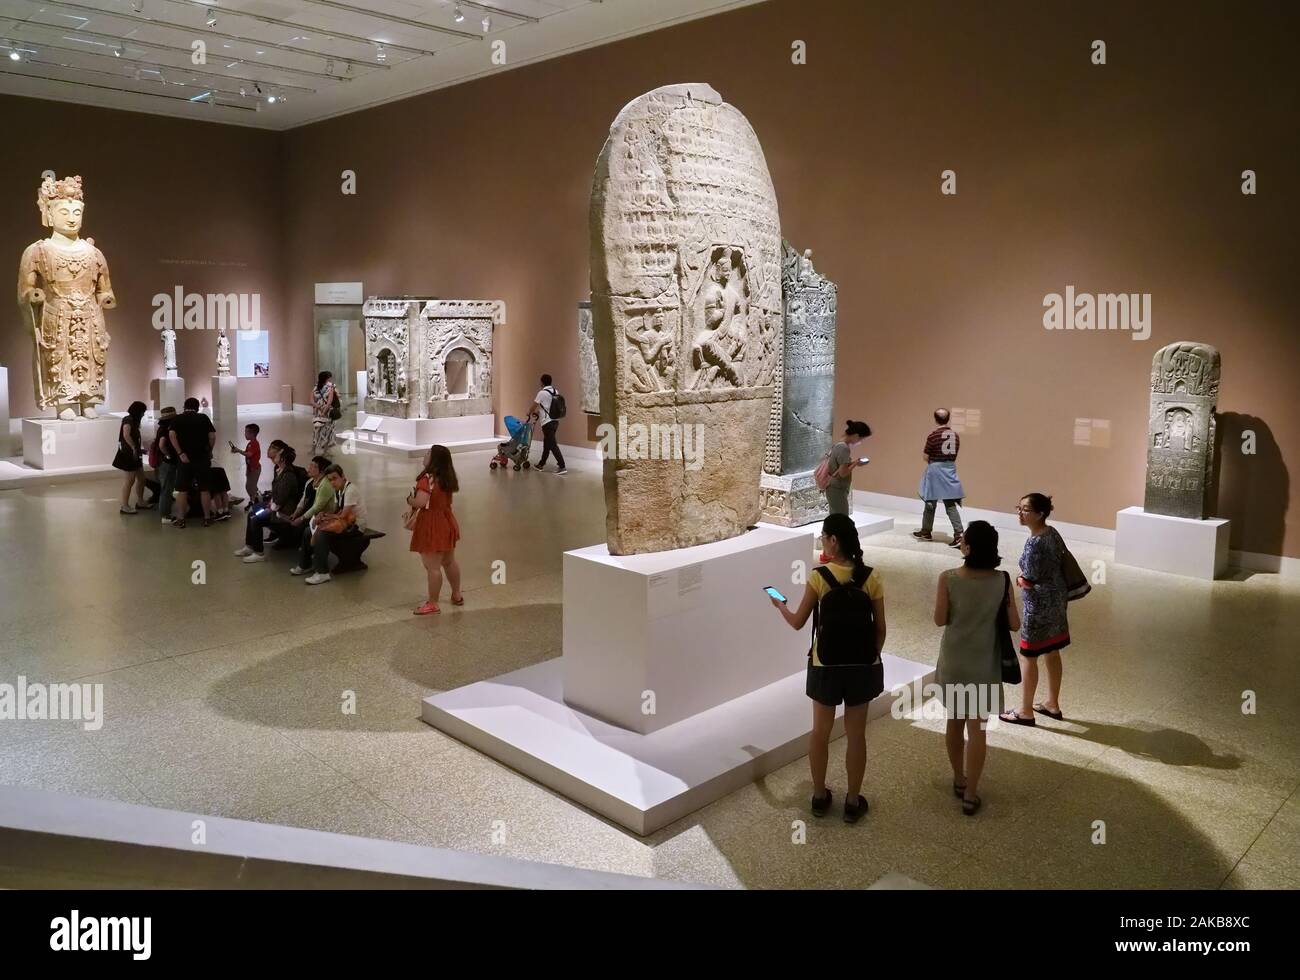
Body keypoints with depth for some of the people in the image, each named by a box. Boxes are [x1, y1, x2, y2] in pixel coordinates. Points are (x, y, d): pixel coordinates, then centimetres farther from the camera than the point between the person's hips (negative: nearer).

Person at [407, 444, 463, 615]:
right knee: (449, 562, 21)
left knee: (433, 567, -1)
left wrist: (410, 500, -11)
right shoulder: (448, 478, 3)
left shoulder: (427, 479, -22)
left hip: (432, 526, -9)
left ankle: (432, 604, 7)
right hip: (447, 522, 9)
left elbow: (421, 502, -32)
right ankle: (457, 596, 34)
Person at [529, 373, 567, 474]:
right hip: (555, 420, 8)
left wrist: (529, 413, 19)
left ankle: (562, 467, -13)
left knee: (553, 445, -8)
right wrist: (539, 411, 32)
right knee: (547, 443, 18)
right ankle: (541, 465, 28)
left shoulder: (542, 393, -12)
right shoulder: (555, 392, 10)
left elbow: (534, 406, -2)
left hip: (547, 422, -8)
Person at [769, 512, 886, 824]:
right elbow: (880, 628, -3)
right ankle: (853, 802, 25)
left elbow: (798, 622, -6)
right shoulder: (871, 577, -9)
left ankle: (819, 796, 30)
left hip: (826, 665, -1)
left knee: (820, 731, 17)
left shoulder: (819, 577, -15)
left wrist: (780, 605, 14)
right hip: (862, 665, 2)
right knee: (856, 734, 15)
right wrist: (872, 658, 13)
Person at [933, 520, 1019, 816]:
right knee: (978, 727, 7)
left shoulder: (948, 578, -16)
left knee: (955, 721, 19)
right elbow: (1014, 624, -6)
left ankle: (959, 780, 34)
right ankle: (970, 794, 13)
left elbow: (939, 620, -8)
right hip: (984, 664, 0)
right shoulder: (1002, 581, -13)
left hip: (953, 661, 1)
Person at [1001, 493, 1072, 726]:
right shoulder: (1053, 533, 2)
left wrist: (1019, 580, -2)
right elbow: (1063, 561, 13)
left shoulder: (1033, 544, -26)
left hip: (1039, 606, -9)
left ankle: (1025, 712, 16)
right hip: (1057, 601, 9)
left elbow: (1029, 583, -24)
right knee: (1052, 653, 20)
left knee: (1027, 657, 5)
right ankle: (1052, 704, 34)